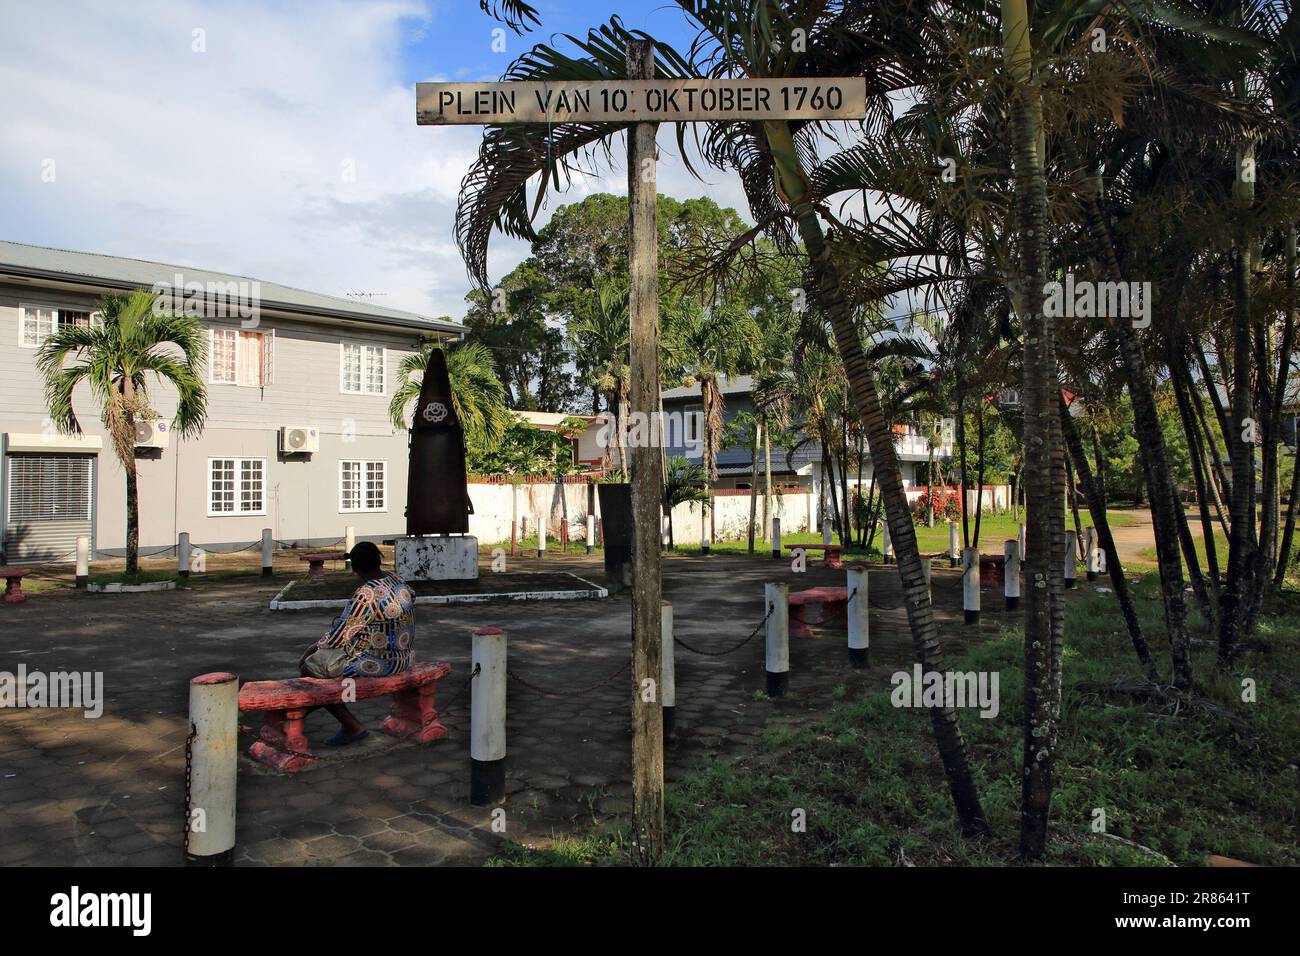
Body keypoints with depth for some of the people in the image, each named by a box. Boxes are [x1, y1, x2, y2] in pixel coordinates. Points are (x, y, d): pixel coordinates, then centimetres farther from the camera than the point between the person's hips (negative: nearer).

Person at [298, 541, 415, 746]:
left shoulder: (365, 595, -24)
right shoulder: (399, 581, 0)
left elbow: (340, 634, -19)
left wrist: (316, 647, 0)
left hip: (374, 663, -9)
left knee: (309, 666, 7)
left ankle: (352, 725, 8)